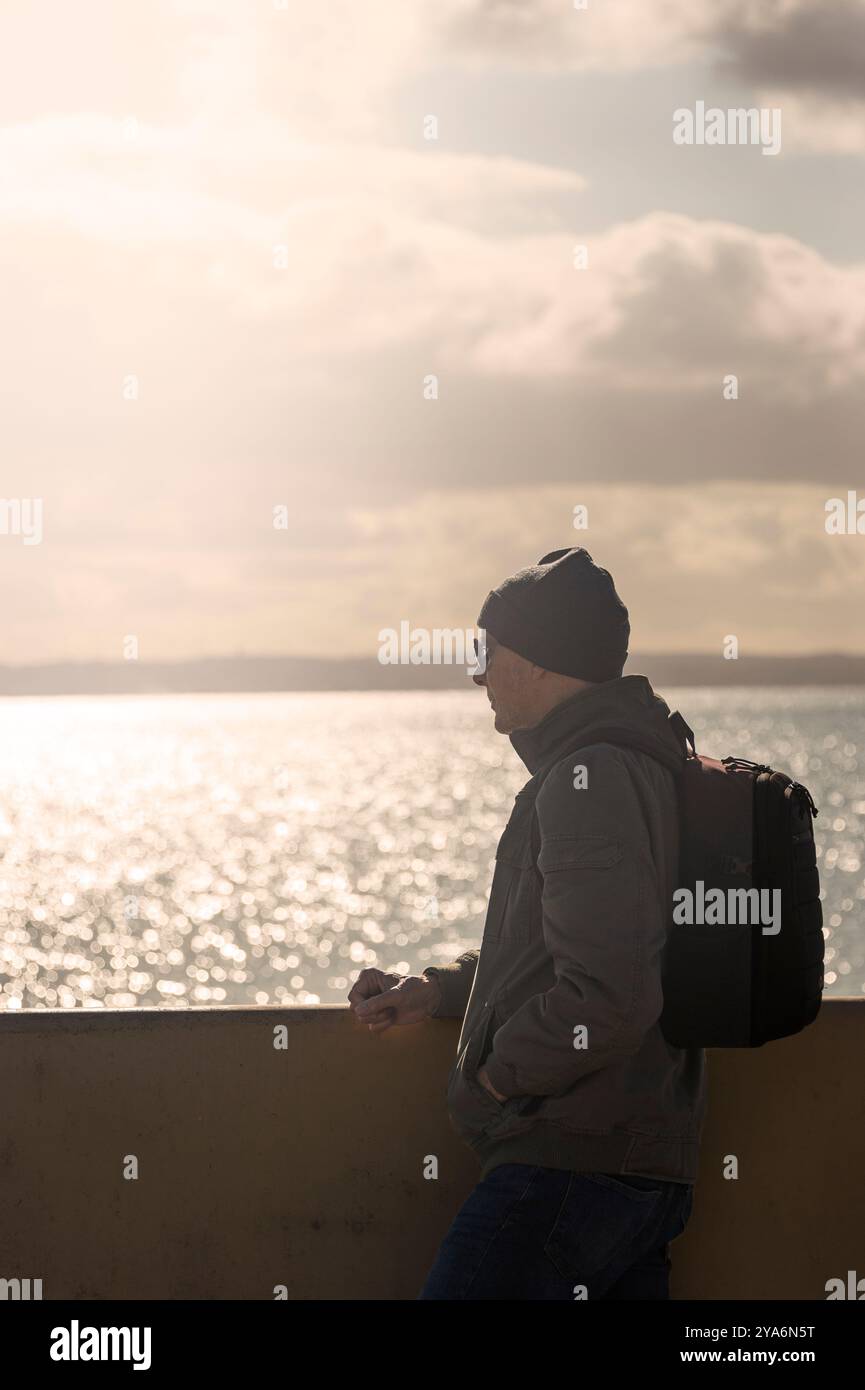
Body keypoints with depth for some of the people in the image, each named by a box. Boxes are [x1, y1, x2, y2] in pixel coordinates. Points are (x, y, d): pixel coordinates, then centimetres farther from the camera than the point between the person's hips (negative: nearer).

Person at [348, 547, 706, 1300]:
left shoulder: (591, 780, -16)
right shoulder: (650, 769, 18)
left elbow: (607, 998, -25)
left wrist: (493, 1074, -10)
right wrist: (435, 991, 14)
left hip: (570, 1167, -11)